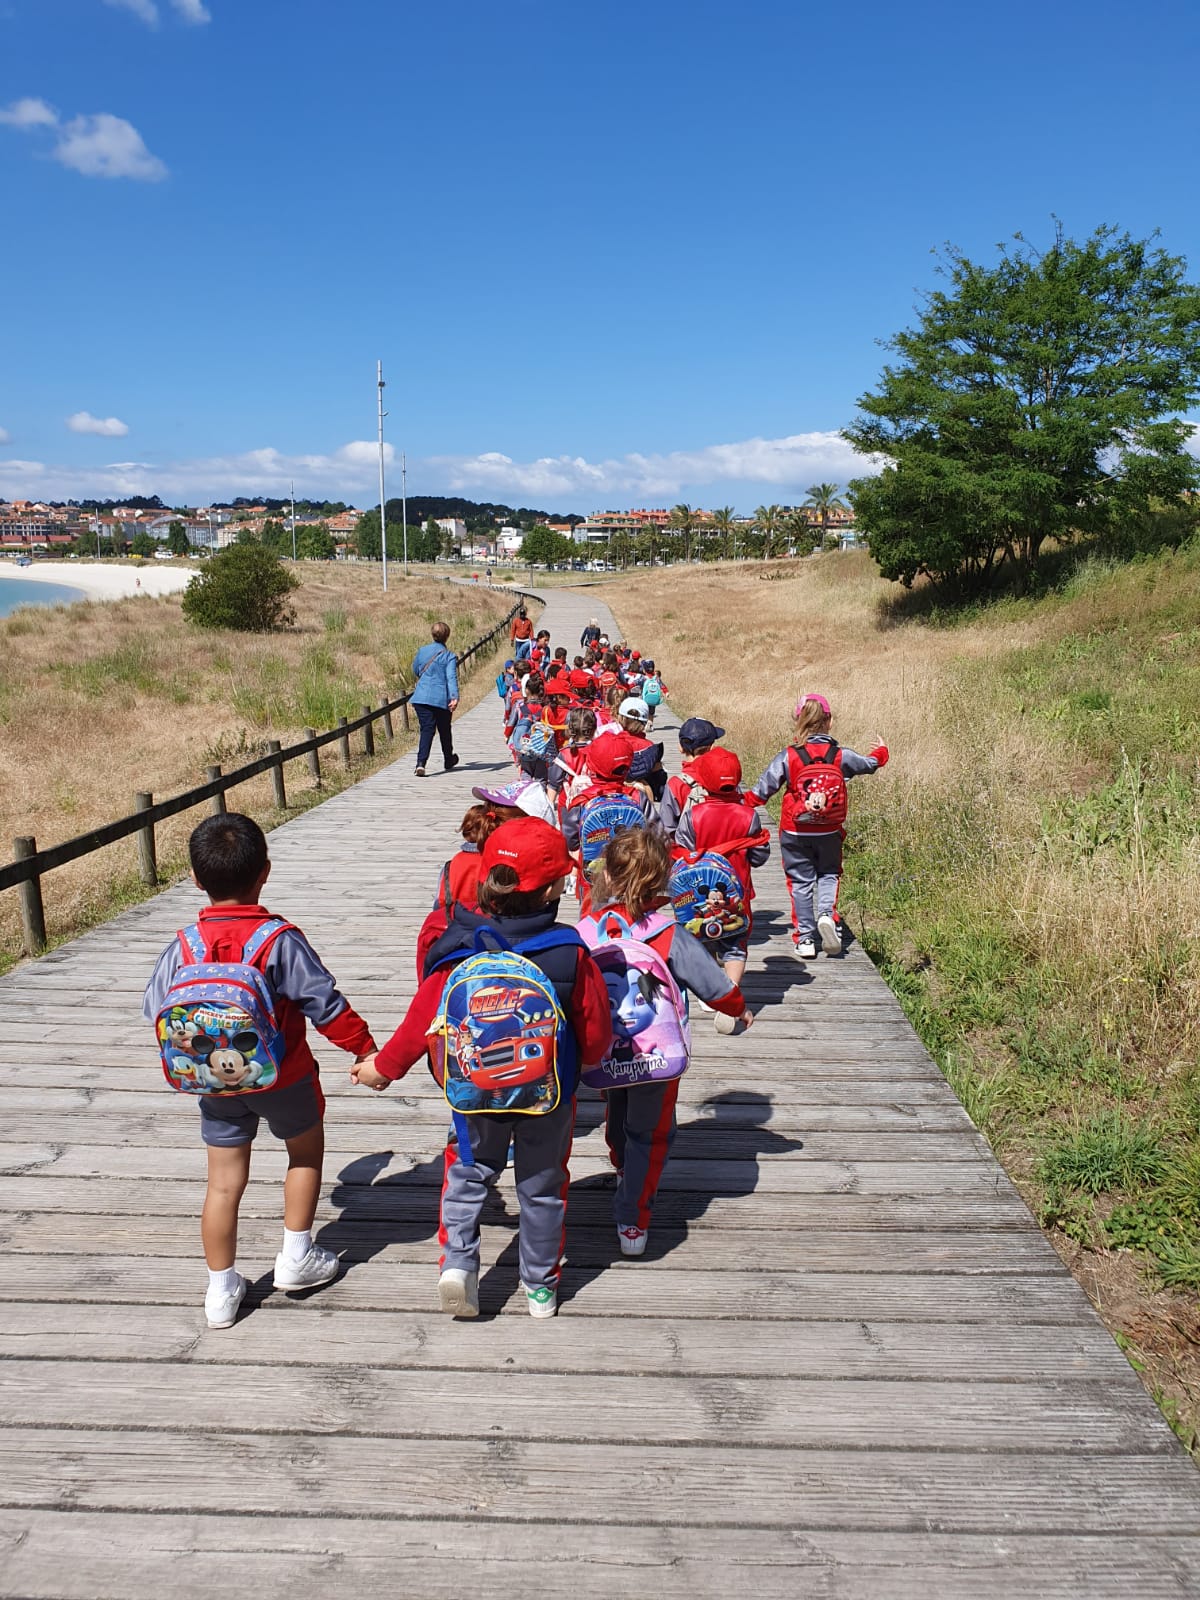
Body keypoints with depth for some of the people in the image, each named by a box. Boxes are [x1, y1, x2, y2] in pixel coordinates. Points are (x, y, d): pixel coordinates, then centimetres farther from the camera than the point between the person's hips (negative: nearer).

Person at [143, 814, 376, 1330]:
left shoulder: (184, 945, -9)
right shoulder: (279, 939, -20)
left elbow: (155, 1005, -4)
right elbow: (325, 1003, -17)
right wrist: (364, 1048, -8)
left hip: (214, 1083, 3)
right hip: (282, 1076, -3)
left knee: (224, 1181, 13)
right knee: (306, 1150, 22)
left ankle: (221, 1290, 23)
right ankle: (297, 1257, 28)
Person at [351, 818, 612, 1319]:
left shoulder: (458, 951, -18)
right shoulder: (571, 954, -21)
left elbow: (424, 1020, -11)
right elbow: (595, 1033, -11)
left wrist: (383, 1067, 6)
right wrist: (586, 1059, 13)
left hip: (475, 1092, 1)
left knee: (468, 1173, 24)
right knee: (542, 1187, 20)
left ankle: (458, 1260, 9)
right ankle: (541, 1286, 31)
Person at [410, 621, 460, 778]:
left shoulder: (422, 651, 8)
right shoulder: (449, 656, -5)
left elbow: (415, 672, 22)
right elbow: (451, 677, -18)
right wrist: (455, 697, -27)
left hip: (422, 697, 2)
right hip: (441, 699, -2)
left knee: (426, 730, 0)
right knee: (444, 730, 16)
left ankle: (421, 763, -20)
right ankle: (449, 761, 35)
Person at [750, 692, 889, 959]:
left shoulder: (788, 757, -12)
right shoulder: (840, 755, -6)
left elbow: (763, 788, -6)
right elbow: (870, 763, 13)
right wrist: (881, 751, 36)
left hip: (795, 832, -1)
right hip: (829, 832, 1)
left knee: (800, 881, 10)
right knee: (828, 874, 20)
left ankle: (805, 939, 11)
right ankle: (827, 913, -9)